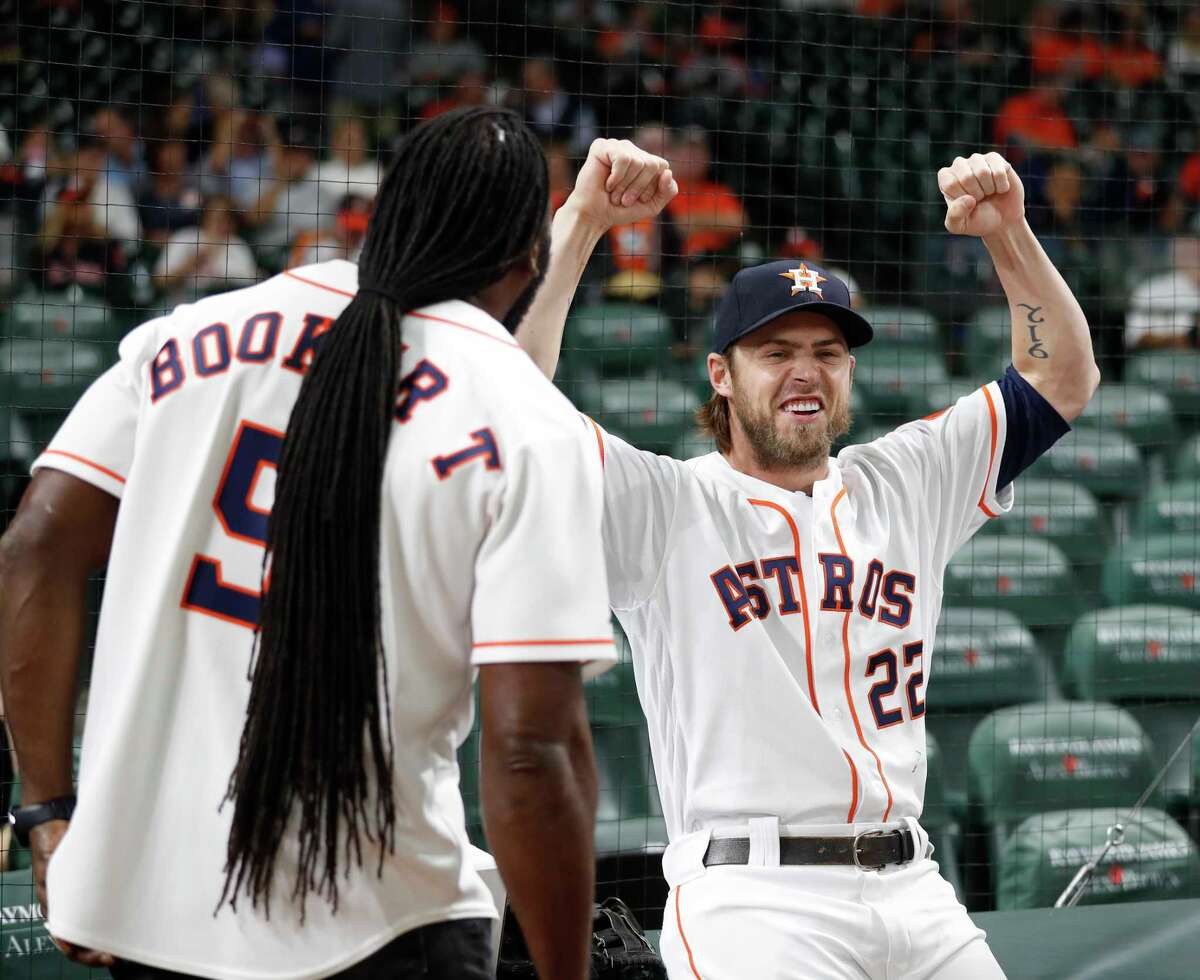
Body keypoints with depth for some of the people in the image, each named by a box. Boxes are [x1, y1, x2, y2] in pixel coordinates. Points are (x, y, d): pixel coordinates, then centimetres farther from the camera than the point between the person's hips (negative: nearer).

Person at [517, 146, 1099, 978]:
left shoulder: (902, 488, 19)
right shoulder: (665, 505, 4)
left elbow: (1061, 380, 21)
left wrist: (1008, 235, 8)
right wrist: (580, 221, -11)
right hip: (754, 901, -5)